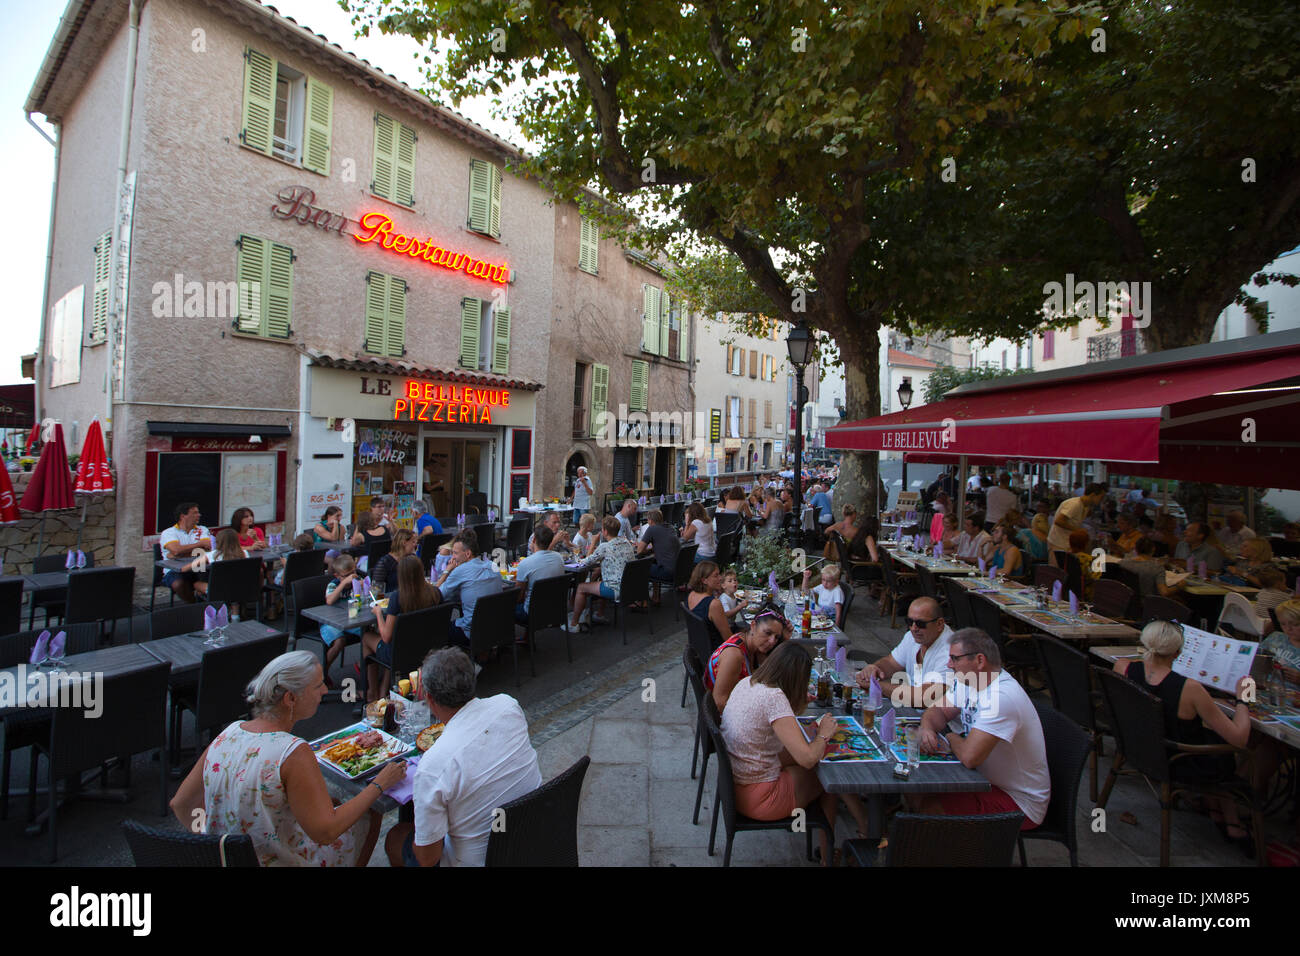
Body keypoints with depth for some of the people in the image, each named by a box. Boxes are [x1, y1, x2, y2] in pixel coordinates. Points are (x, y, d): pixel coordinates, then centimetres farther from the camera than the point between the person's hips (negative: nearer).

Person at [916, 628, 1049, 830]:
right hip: (988, 779, 9)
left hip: (1019, 802, -9)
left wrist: (949, 736, -14)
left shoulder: (1001, 698, -31)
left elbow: (969, 757, -36)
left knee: (929, 808, -21)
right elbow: (938, 711, 10)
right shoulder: (967, 680, -1)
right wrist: (927, 729, -14)